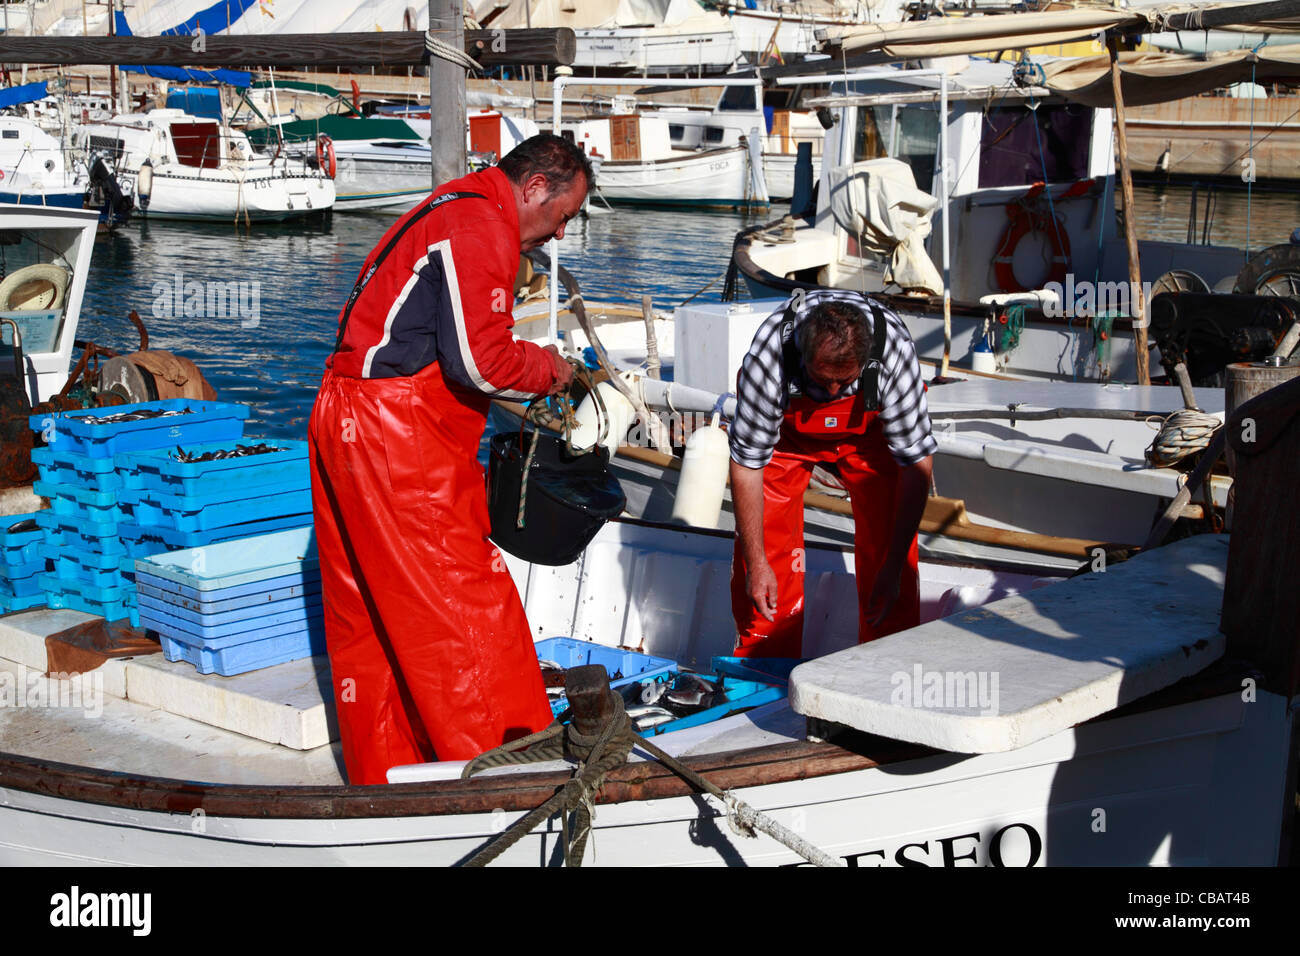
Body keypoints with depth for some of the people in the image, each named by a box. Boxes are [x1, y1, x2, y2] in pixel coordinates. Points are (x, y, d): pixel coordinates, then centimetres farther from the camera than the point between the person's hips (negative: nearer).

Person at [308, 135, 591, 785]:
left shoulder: (449, 210, 22)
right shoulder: (482, 227, -12)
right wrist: (543, 367, -2)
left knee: (368, 612, 13)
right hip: (397, 438, -11)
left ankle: (382, 773, 22)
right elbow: (480, 362, -20)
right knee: (463, 602, -6)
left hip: (345, 424, 11)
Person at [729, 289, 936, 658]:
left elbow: (916, 462, -26)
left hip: (870, 428, 0)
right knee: (765, 539, -10)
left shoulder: (894, 351, -37)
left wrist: (893, 566, -27)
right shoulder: (767, 356, -38)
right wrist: (756, 563, -24)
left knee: (888, 542, -13)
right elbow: (747, 463, -26)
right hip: (787, 427, 0)